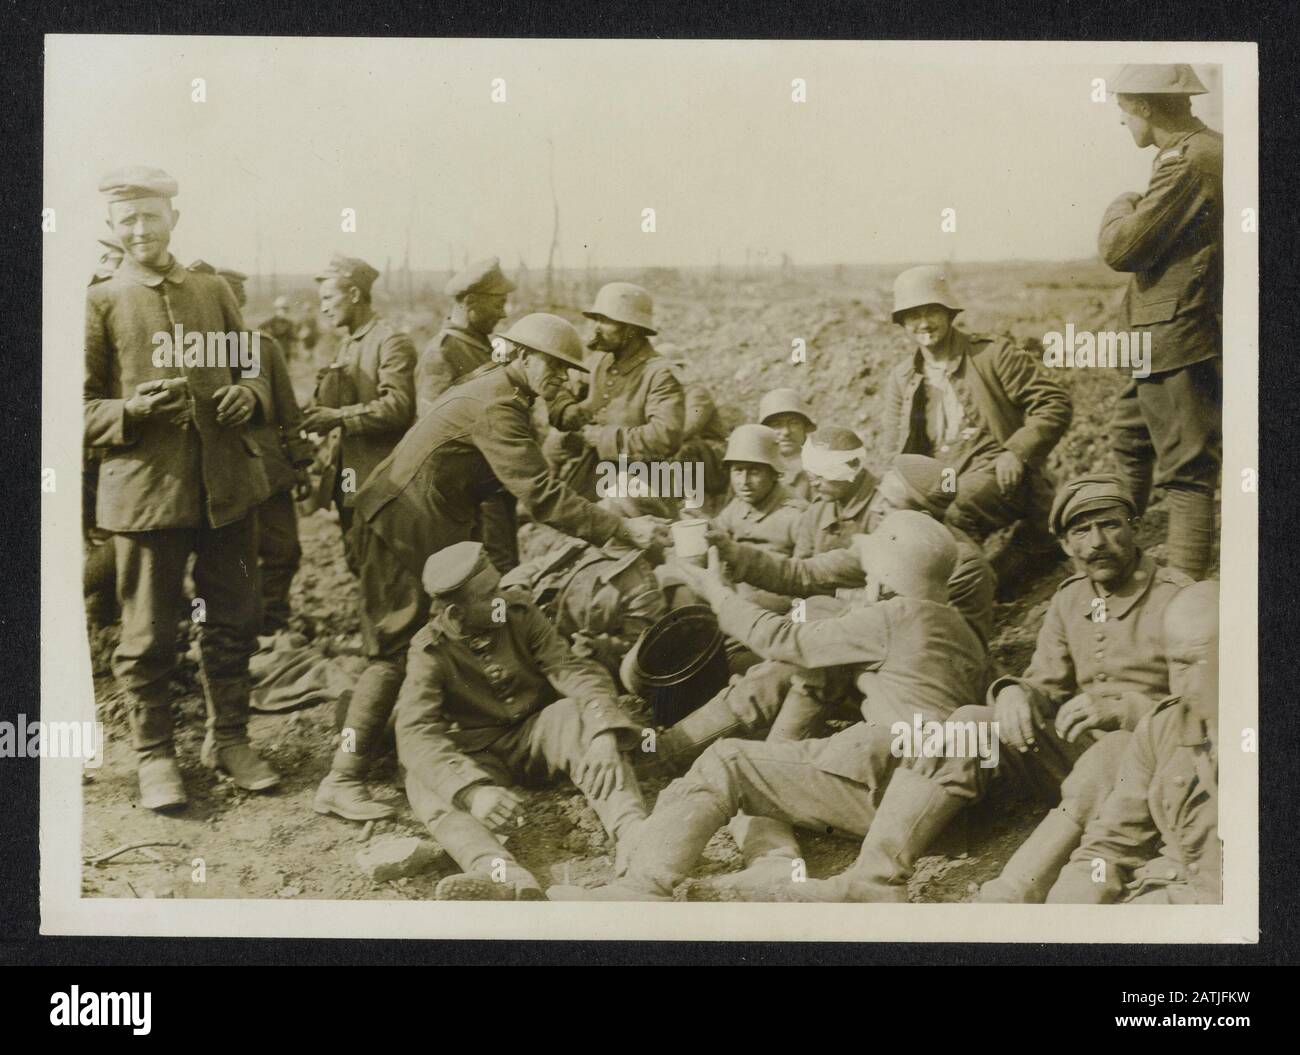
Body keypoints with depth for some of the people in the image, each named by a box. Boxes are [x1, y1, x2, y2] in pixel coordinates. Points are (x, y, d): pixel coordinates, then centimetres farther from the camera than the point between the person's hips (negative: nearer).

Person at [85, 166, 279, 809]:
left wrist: (248, 396, -3)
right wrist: (134, 408, -18)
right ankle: (154, 754, 19)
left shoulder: (214, 292, 12)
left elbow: (254, 370, 20)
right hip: (144, 491, -3)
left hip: (228, 486, 4)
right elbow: (79, 411, 1)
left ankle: (228, 738, 29)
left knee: (232, 624, 12)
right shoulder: (99, 305, 2)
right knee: (148, 636, 4)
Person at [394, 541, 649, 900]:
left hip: (537, 733, 2)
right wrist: (473, 790, -45)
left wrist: (604, 734, -35)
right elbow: (415, 733, -27)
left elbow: (575, 670, -14)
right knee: (423, 784, -32)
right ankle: (507, 878, -58)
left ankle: (636, 837, -49)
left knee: (579, 717, -30)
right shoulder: (429, 652, -14)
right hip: (479, 753, -1)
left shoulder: (518, 613, -7)